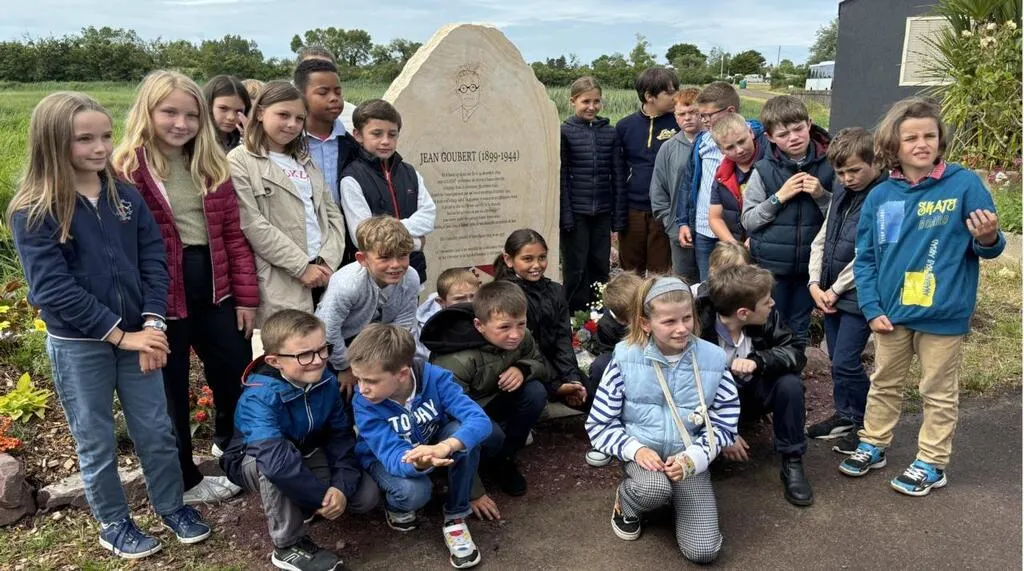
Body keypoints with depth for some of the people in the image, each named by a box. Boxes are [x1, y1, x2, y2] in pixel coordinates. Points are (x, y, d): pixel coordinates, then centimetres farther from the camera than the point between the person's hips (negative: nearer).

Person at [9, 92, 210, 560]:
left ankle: (172, 507, 33)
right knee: (96, 443, 12)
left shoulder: (126, 196, 1)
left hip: (135, 334, 4)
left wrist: (151, 325, -12)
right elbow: (53, 289, -17)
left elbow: (153, 261, -1)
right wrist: (120, 335, -18)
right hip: (77, 345, -3)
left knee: (157, 431, 12)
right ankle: (114, 526, 30)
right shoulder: (33, 212, -13)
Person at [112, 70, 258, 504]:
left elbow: (233, 234, 7)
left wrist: (246, 295, 5)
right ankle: (186, 480, 30)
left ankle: (231, 447, 46)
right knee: (171, 389, 11)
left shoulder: (213, 164, 7)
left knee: (237, 373, 17)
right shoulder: (127, 168, -10)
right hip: (161, 297, -5)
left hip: (213, 288, 5)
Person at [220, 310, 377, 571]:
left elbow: (341, 436, -11)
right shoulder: (260, 398, -36)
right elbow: (278, 460, -49)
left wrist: (342, 487, -25)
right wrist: (321, 497, -39)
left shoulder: (326, 382, -17)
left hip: (307, 455, 5)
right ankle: (289, 546, -19)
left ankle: (299, 506, 14)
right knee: (274, 466, -41)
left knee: (366, 497, -10)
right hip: (254, 463, -5)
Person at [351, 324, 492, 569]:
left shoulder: (433, 377, -29)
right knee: (415, 492, -36)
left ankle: (455, 518, -12)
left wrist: (445, 447, -58)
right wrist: (417, 463, -60)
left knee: (463, 434, -32)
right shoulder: (364, 405, -29)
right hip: (387, 459, -2)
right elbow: (394, 456, -36)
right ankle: (396, 506, 3)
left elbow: (480, 420, -38)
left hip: (431, 445, 2)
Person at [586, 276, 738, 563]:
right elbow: (599, 424, -7)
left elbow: (724, 425, -2)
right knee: (655, 488, -38)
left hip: (688, 457, 2)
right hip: (642, 452, -1)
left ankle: (678, 497, 20)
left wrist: (692, 458, -18)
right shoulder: (626, 358, -12)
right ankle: (626, 502, 1)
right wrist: (635, 449, -22)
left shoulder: (712, 360, -9)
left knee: (703, 550, -12)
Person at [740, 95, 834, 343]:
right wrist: (779, 197, -16)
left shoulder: (827, 166, -4)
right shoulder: (764, 170, -6)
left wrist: (822, 195, -15)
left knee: (799, 330, 16)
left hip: (808, 266, 1)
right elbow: (747, 220, -5)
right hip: (771, 266, -1)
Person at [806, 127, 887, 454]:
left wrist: (836, 290, -12)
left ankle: (863, 425, 15)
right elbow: (822, 237, 11)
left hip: (859, 295, -7)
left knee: (845, 363, -4)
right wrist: (815, 283, 0)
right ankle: (844, 417, 31)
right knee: (837, 360, 16)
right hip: (830, 292, 7)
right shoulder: (841, 190, 9)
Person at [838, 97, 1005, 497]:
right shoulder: (879, 197, -1)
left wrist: (988, 239, -27)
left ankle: (932, 463, 28)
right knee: (884, 384, 19)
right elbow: (865, 257, 4)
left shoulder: (964, 184, -9)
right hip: (892, 313, 3)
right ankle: (873, 445, 37)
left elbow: (986, 246, -4)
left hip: (943, 314, -3)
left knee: (939, 392, 12)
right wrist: (871, 308, -3)